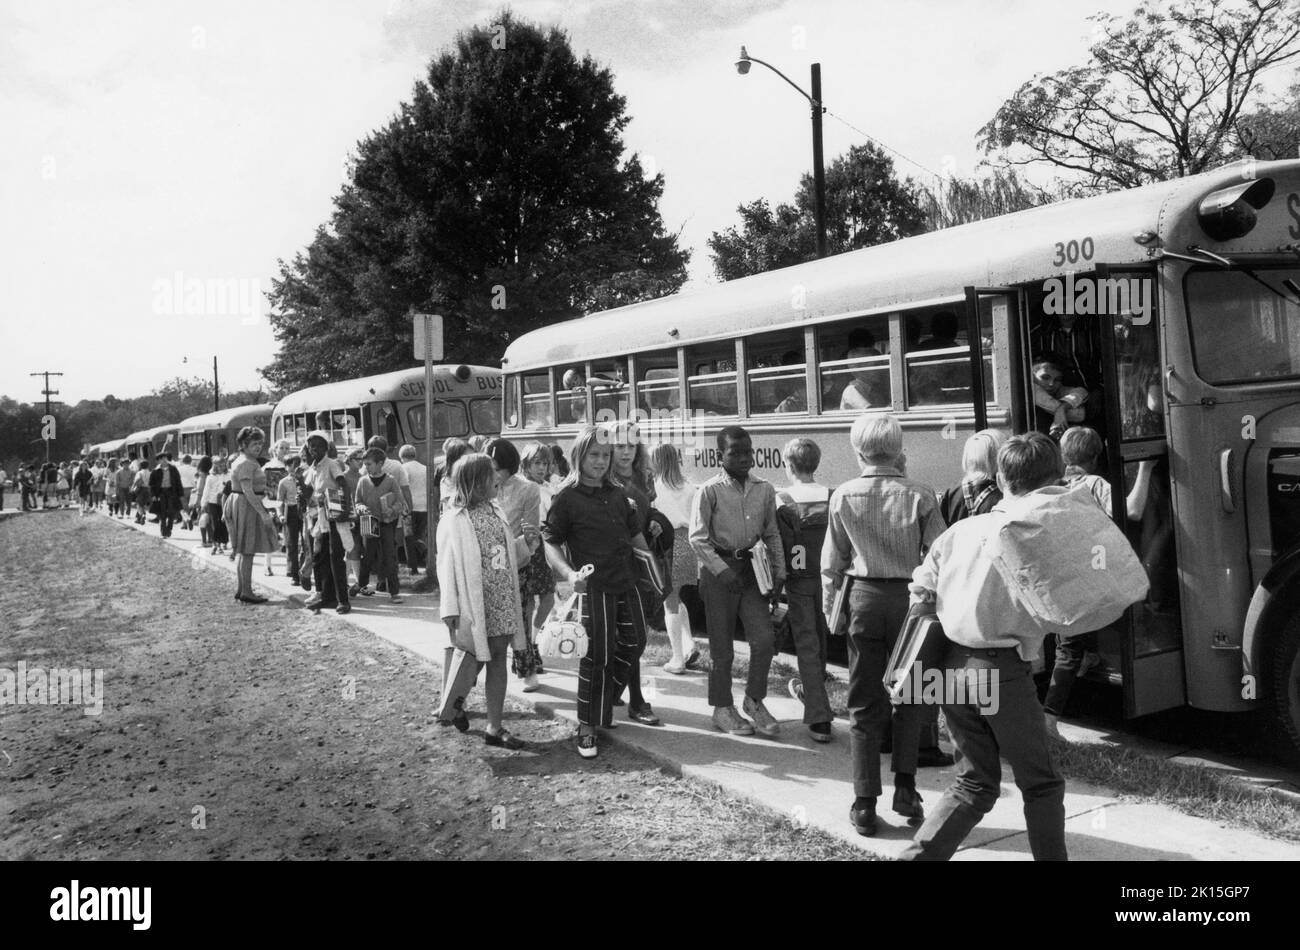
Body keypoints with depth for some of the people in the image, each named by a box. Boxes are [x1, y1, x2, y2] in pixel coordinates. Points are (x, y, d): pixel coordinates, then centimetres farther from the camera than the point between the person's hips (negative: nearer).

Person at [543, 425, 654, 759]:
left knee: (630, 644, 10)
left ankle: (604, 709, 30)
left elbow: (633, 534, 24)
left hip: (625, 583, 7)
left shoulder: (617, 494, 12)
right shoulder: (568, 498, -7)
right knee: (597, 657, -3)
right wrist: (569, 573, -24)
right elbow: (550, 542, -10)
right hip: (593, 587, -7)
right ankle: (586, 727, 11)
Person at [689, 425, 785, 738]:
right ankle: (722, 708, 20)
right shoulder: (710, 490, -8)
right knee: (722, 646, 4)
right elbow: (697, 537, -10)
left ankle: (754, 700, 18)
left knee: (765, 638, -3)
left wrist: (779, 572, 7)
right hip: (718, 569, -4)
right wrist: (722, 570, -17)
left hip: (750, 567, 4)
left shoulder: (764, 489, 5)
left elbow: (772, 534, 12)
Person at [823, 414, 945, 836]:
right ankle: (905, 789, 14)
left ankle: (865, 804, 10)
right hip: (911, 596, 0)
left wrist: (830, 606, 13)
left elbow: (832, 562, 2)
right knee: (909, 697, 16)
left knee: (865, 704, 8)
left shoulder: (843, 496, -2)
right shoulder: (918, 495, -6)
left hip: (864, 596, 1)